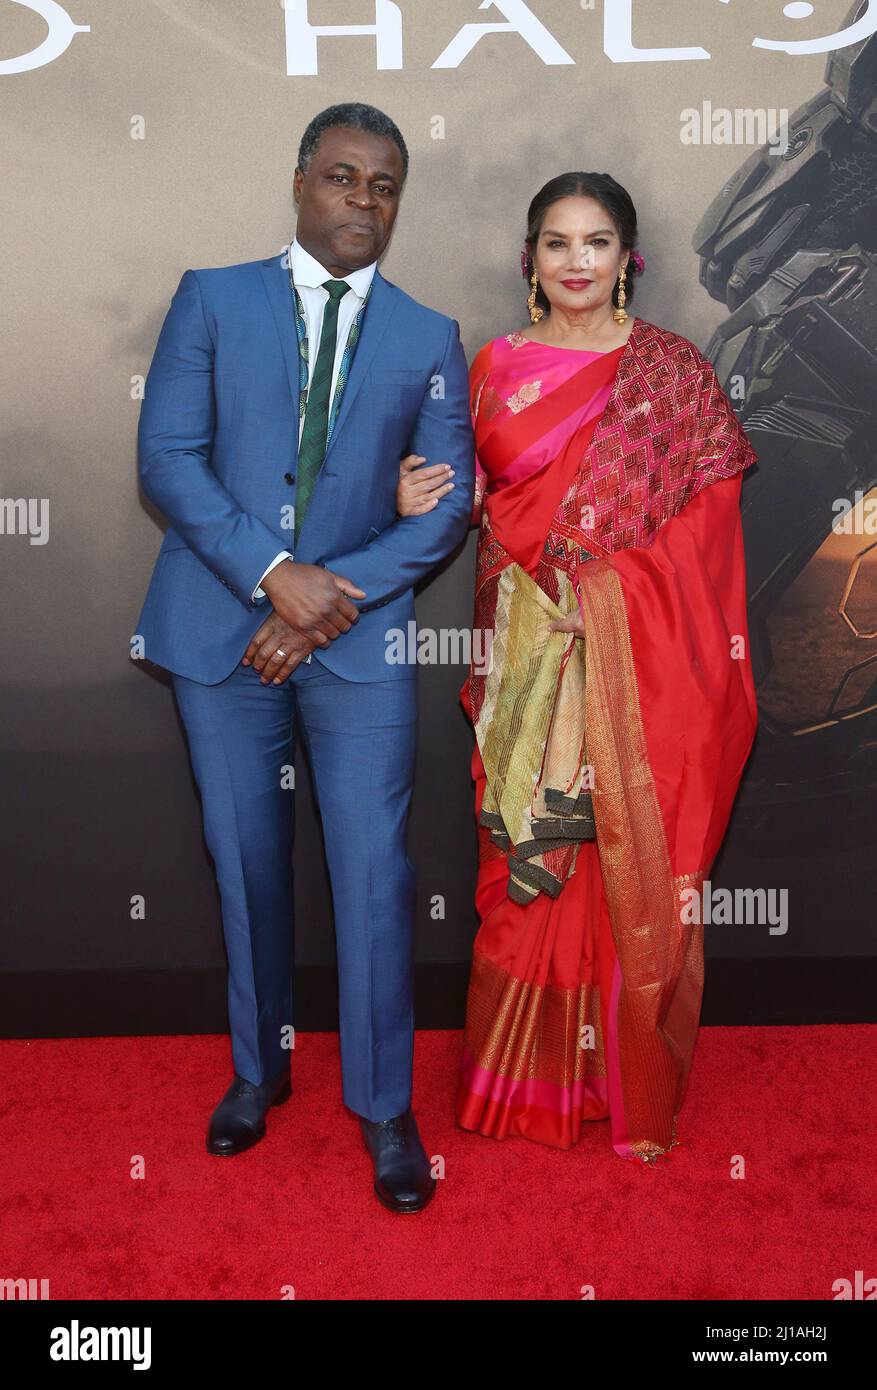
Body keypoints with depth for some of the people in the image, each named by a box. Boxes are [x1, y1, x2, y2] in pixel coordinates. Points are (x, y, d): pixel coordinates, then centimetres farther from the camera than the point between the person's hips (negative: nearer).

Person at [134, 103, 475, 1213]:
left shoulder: (430, 340, 10)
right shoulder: (212, 300, 7)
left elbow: (448, 500, 3)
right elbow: (167, 457, -3)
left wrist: (339, 597, -11)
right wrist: (275, 573, -15)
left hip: (360, 639, 0)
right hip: (221, 627, 0)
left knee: (373, 874, 0)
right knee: (246, 865, 11)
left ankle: (383, 1108, 16)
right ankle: (258, 1068, 32)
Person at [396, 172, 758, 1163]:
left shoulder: (675, 372, 3)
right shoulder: (496, 365, 9)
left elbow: (710, 530, 0)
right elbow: (473, 502, 12)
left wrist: (706, 663, -11)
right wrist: (422, 501, -9)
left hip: (639, 648, -1)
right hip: (529, 648, 2)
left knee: (635, 859, 3)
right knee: (528, 855, 6)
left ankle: (632, 1074, 21)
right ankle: (533, 1072, 23)